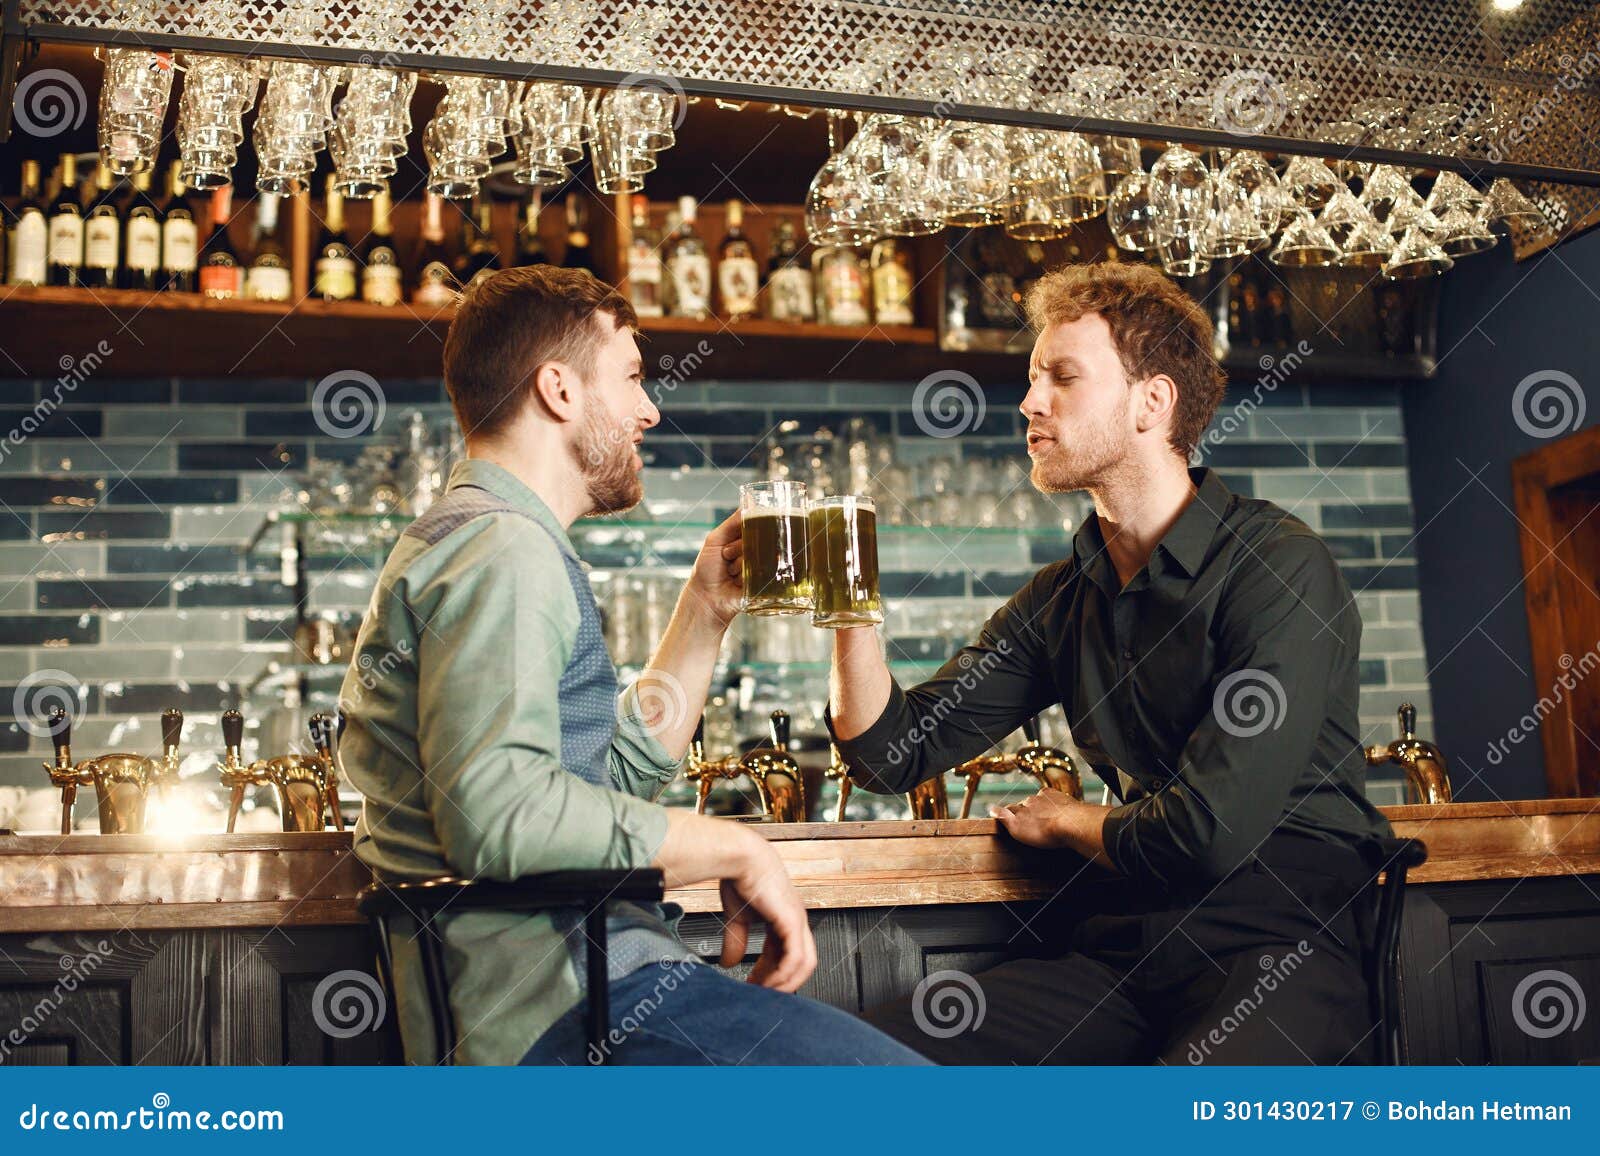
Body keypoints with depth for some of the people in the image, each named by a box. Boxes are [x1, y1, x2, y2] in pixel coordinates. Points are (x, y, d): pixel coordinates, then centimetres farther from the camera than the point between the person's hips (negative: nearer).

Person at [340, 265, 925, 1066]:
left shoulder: (469, 538, 25)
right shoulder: (502, 548, -10)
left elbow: (625, 773, 27)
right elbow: (500, 811, -26)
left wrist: (708, 608, 20)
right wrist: (734, 850, -15)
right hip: (567, 1003, -11)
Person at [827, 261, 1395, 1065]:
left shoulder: (1280, 567, -8)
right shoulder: (1061, 600, 15)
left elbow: (1212, 830, -16)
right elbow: (893, 752, 12)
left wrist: (1066, 824, 5)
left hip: (1276, 941, -6)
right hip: (1121, 949, 7)